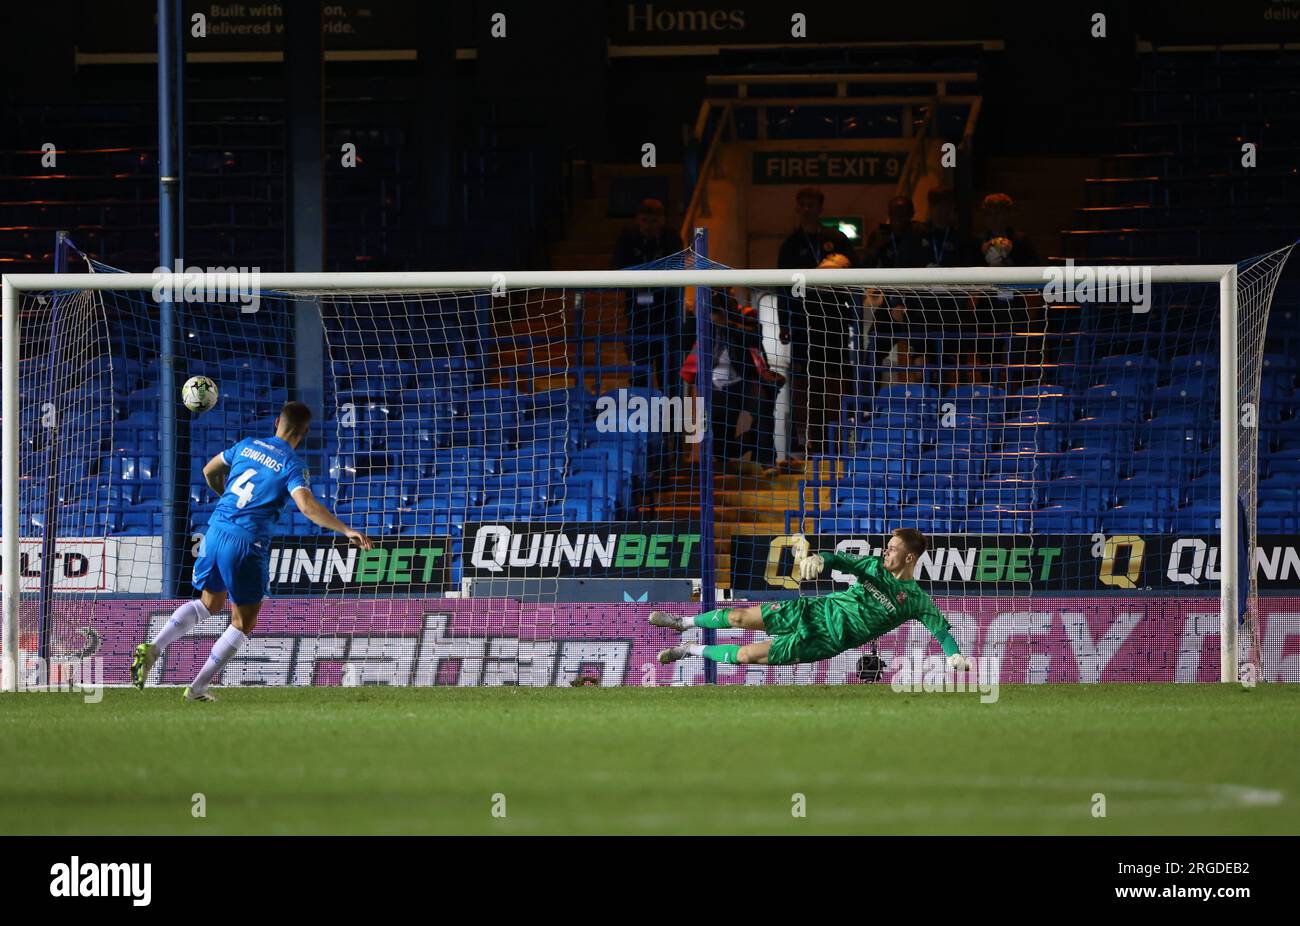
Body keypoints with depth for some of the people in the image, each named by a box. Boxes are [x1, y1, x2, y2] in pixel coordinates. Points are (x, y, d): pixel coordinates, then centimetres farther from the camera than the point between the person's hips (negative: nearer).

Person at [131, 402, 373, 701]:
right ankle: (197, 688, 4)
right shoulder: (292, 466, -6)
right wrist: (347, 531, -22)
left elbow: (209, 471, 24)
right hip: (247, 542, -6)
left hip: (216, 530, 6)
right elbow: (307, 505, -21)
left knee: (210, 603, 26)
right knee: (244, 621, 9)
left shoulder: (247, 446, 12)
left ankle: (153, 648, 6)